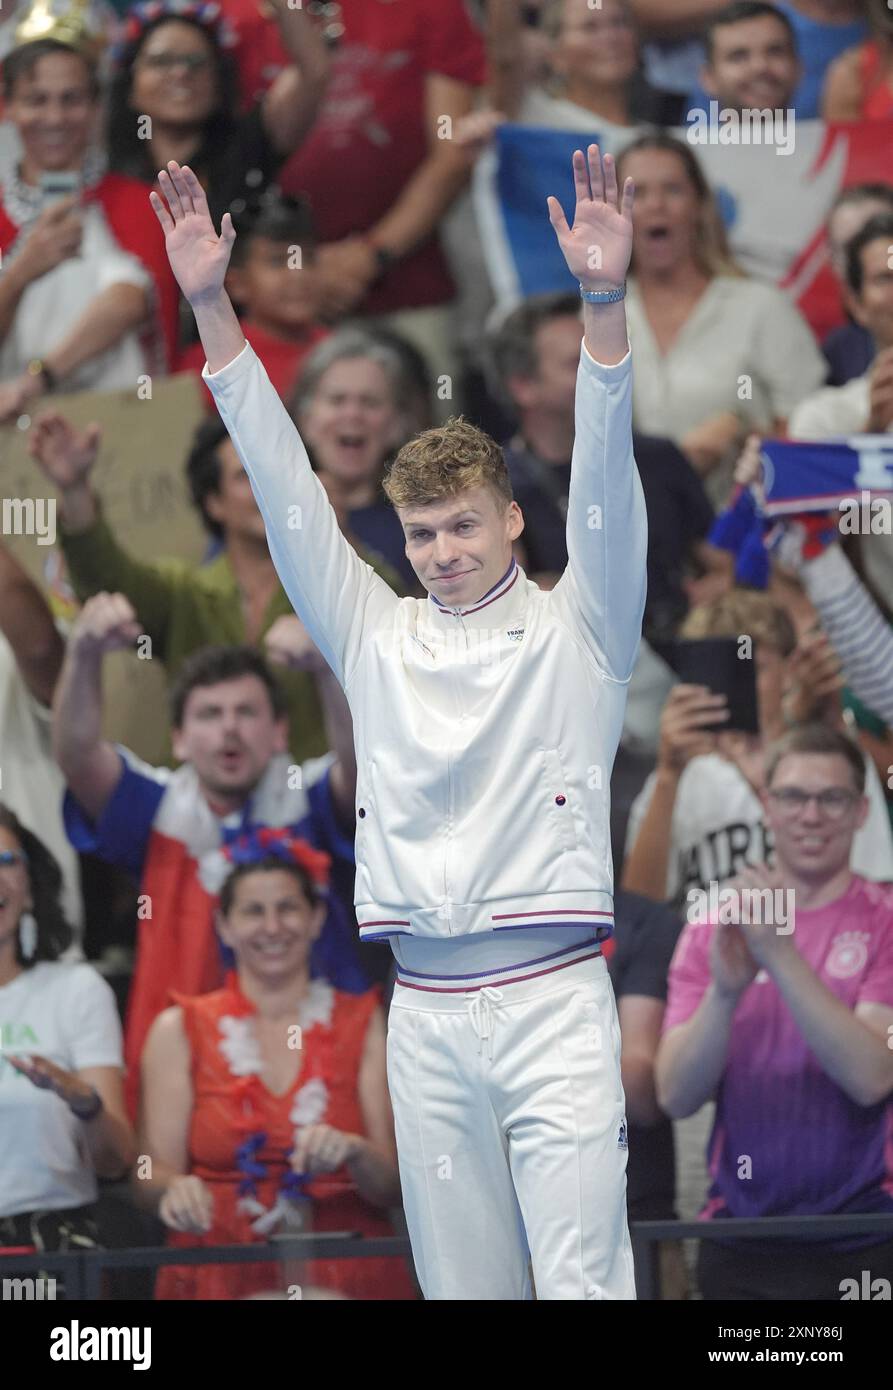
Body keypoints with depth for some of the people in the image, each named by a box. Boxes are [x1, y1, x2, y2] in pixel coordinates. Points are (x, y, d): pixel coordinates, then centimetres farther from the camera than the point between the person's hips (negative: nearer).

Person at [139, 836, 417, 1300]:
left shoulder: (362, 1023, 14)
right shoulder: (179, 1031, 13)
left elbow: (396, 1188, 7)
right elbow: (154, 1173, 5)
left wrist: (352, 1153, -15)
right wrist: (175, 1189, -18)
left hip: (347, 1276, 0)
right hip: (220, 1275, 0)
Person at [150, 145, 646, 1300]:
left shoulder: (575, 630, 5)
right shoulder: (375, 639, 13)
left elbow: (605, 483, -8)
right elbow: (286, 488, 9)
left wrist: (604, 305, -23)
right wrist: (210, 309, 2)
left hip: (552, 999, -3)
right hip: (424, 1011, 3)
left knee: (584, 1278, -10)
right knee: (460, 1284, 5)